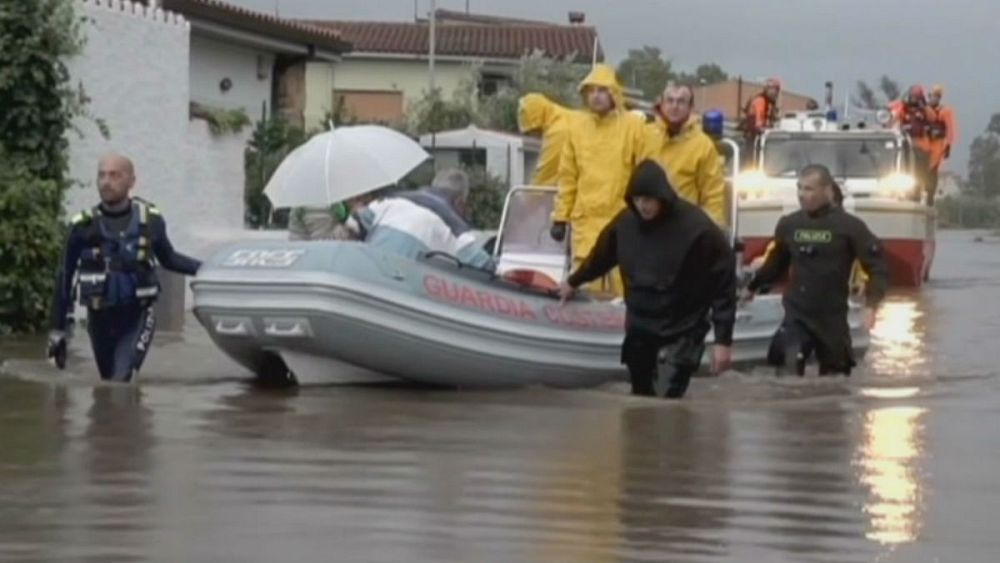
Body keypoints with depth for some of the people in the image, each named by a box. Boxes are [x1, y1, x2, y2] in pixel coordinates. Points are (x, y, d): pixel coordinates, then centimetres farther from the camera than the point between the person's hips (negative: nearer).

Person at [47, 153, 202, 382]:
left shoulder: (150, 220, -4)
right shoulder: (84, 226, -6)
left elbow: (168, 259, 14)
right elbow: (65, 278, 2)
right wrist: (58, 329, 2)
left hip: (137, 317, -2)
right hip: (100, 318, 2)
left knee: (120, 383, -18)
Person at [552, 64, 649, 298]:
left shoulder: (634, 126, -1)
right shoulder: (577, 127, 10)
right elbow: (567, 177, 12)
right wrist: (561, 216, 10)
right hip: (586, 220, 3)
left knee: (623, 287, -2)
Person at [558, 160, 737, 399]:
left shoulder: (697, 228, -18)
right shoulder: (625, 222, -2)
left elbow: (724, 285, -15)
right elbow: (601, 256, 19)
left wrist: (723, 340, -16)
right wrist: (574, 282, 34)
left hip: (680, 335, -6)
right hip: (639, 332, 6)